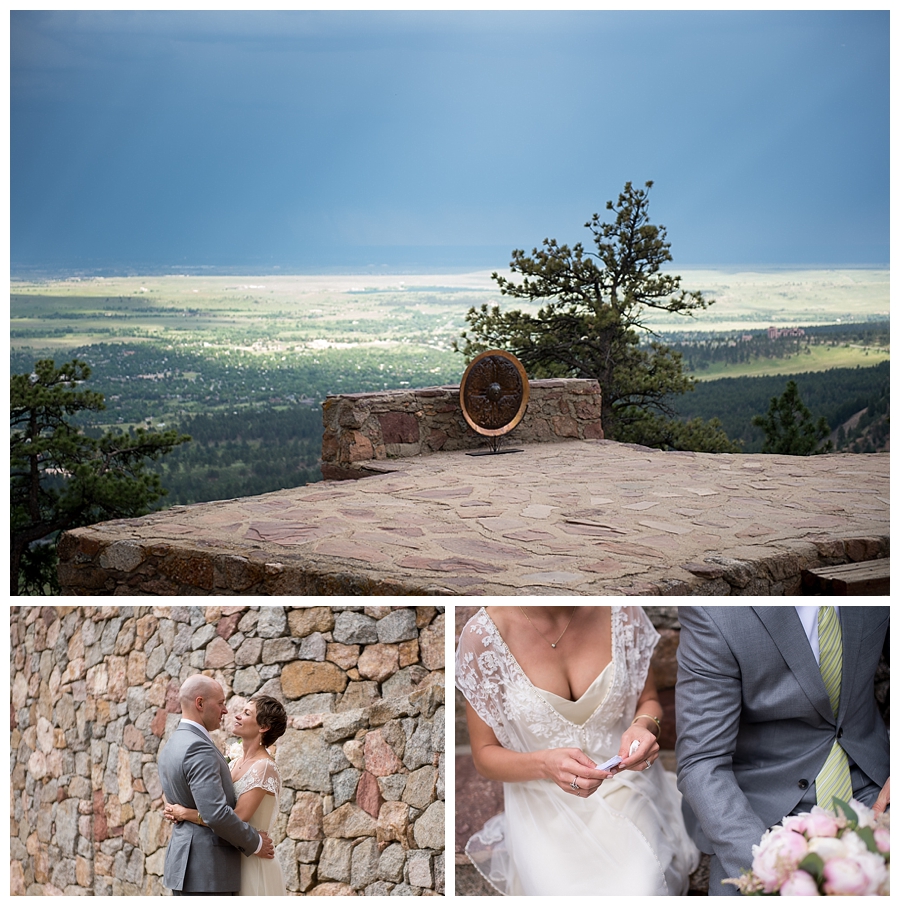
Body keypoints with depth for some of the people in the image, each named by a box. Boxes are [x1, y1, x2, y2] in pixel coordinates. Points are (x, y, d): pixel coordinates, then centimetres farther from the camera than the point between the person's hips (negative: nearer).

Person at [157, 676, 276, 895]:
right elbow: (216, 813, -25)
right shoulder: (199, 749, -18)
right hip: (206, 868, -10)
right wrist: (255, 843, -12)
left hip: (183, 860, 10)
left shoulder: (171, 747, 13)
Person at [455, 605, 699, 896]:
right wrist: (544, 765, -27)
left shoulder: (620, 610, -8)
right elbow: (484, 756, -7)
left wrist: (644, 727, -17)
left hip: (624, 792, 2)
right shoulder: (482, 635, -15)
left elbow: (648, 701, 7)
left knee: (639, 892, -22)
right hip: (545, 807, -1)